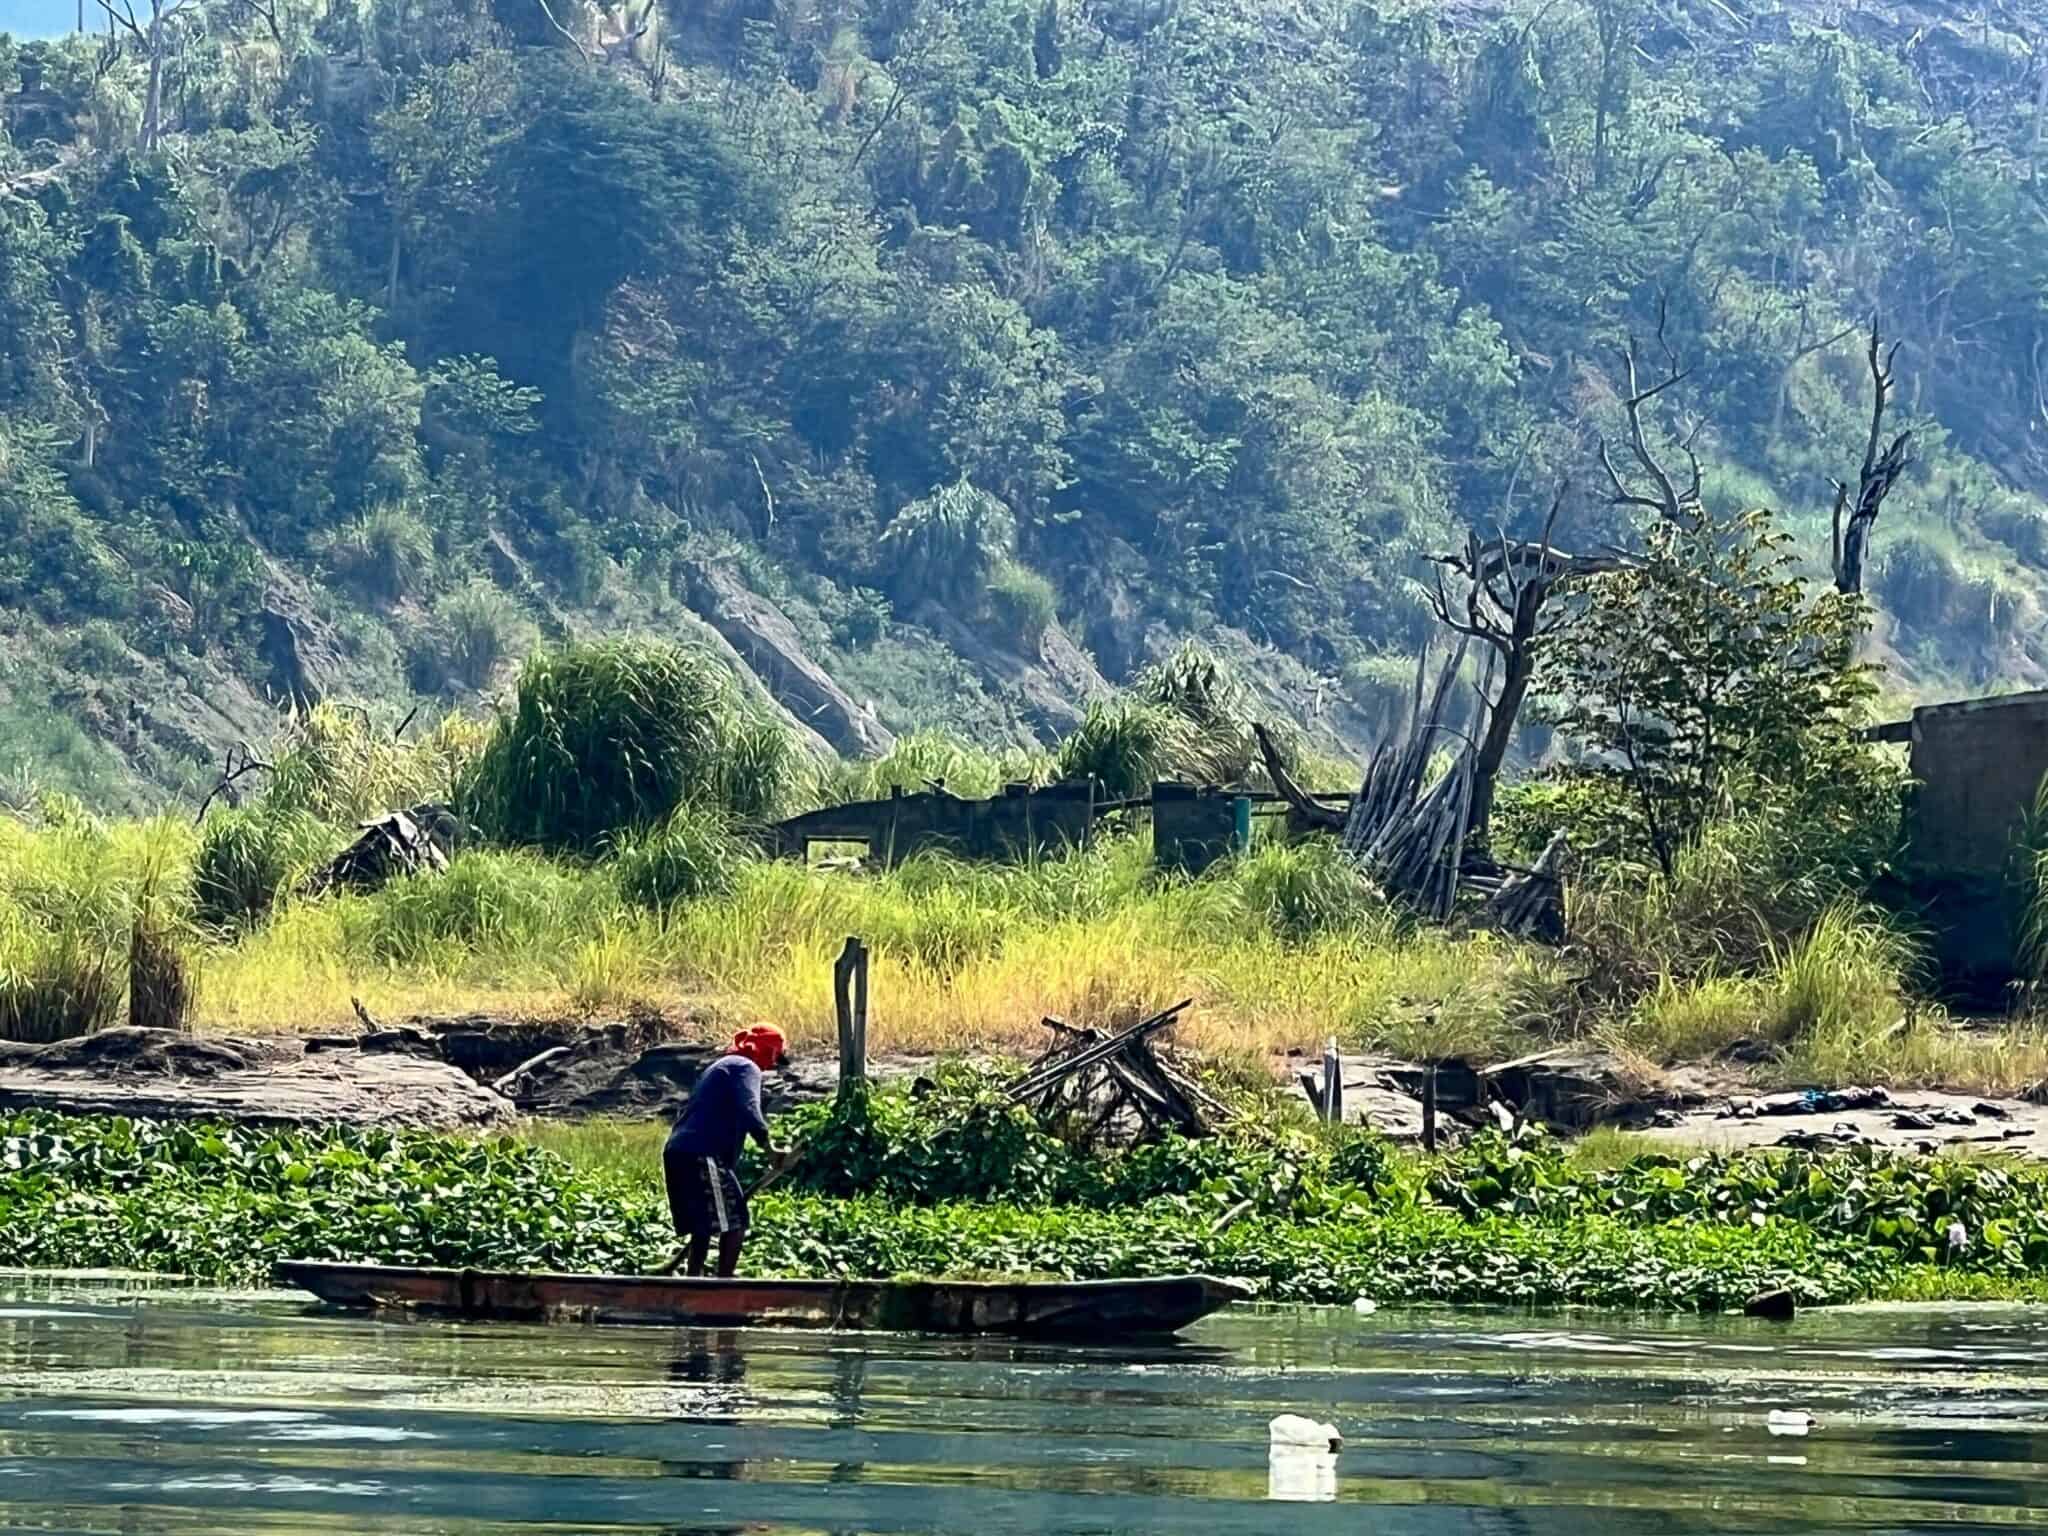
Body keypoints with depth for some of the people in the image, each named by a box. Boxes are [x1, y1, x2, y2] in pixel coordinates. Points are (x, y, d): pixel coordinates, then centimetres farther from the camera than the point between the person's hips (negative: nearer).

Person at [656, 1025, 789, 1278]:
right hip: (703, 1156, -9)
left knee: (702, 1227, 14)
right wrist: (769, 1147, -23)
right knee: (735, 1224, -8)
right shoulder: (747, 1069, 0)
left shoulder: (722, 1066, 30)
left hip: (677, 1152, 9)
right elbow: (749, 1112, -18)